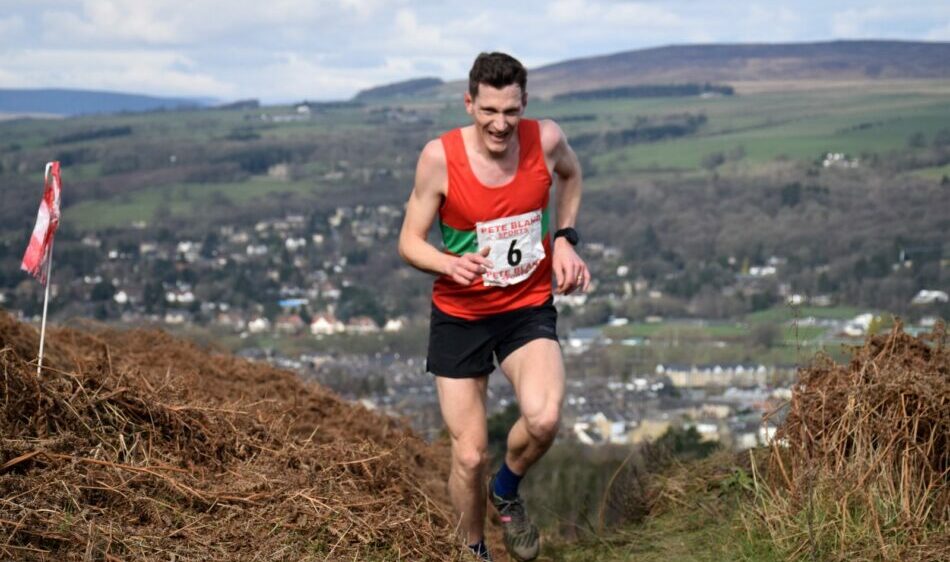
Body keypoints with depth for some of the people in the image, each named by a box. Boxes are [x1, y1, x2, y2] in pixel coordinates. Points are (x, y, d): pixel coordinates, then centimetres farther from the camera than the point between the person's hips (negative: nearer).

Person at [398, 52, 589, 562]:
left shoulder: (545, 139, -13)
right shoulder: (439, 157, -19)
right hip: (459, 315, -1)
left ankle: (507, 493, 7)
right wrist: (451, 264, -32)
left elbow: (570, 174, 13)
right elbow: (409, 241, -11)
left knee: (543, 419, -26)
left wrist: (564, 238, 1)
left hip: (529, 308, 1)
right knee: (469, 455, 1)